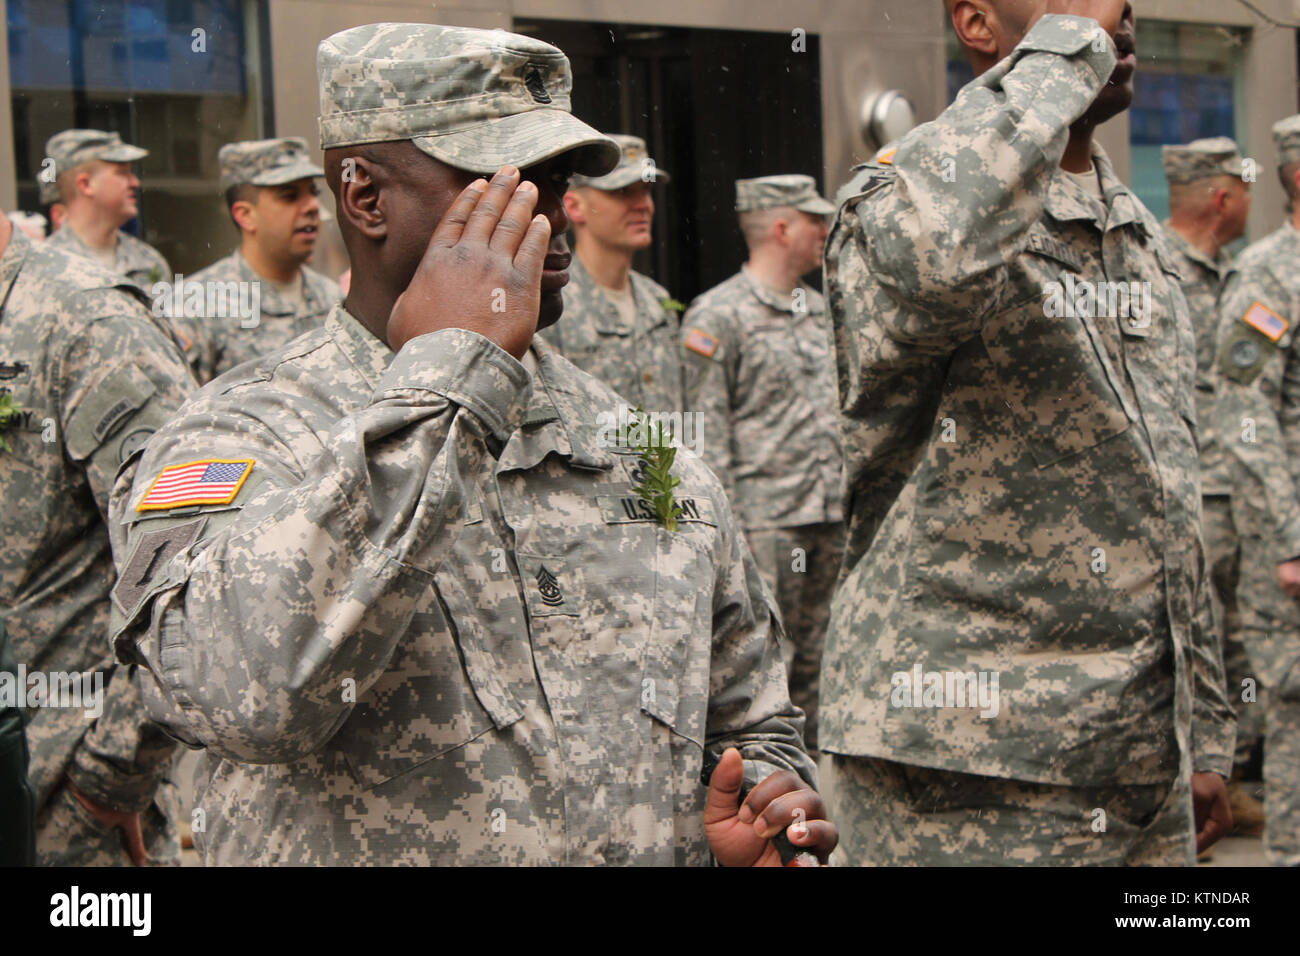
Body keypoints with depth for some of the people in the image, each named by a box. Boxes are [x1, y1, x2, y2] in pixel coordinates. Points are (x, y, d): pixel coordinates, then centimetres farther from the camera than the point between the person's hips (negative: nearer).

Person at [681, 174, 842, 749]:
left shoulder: (819, 310, 16)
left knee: (815, 660, 10)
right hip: (764, 522, -7)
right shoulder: (717, 316, -7)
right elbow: (707, 434, -10)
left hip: (831, 519, 7)